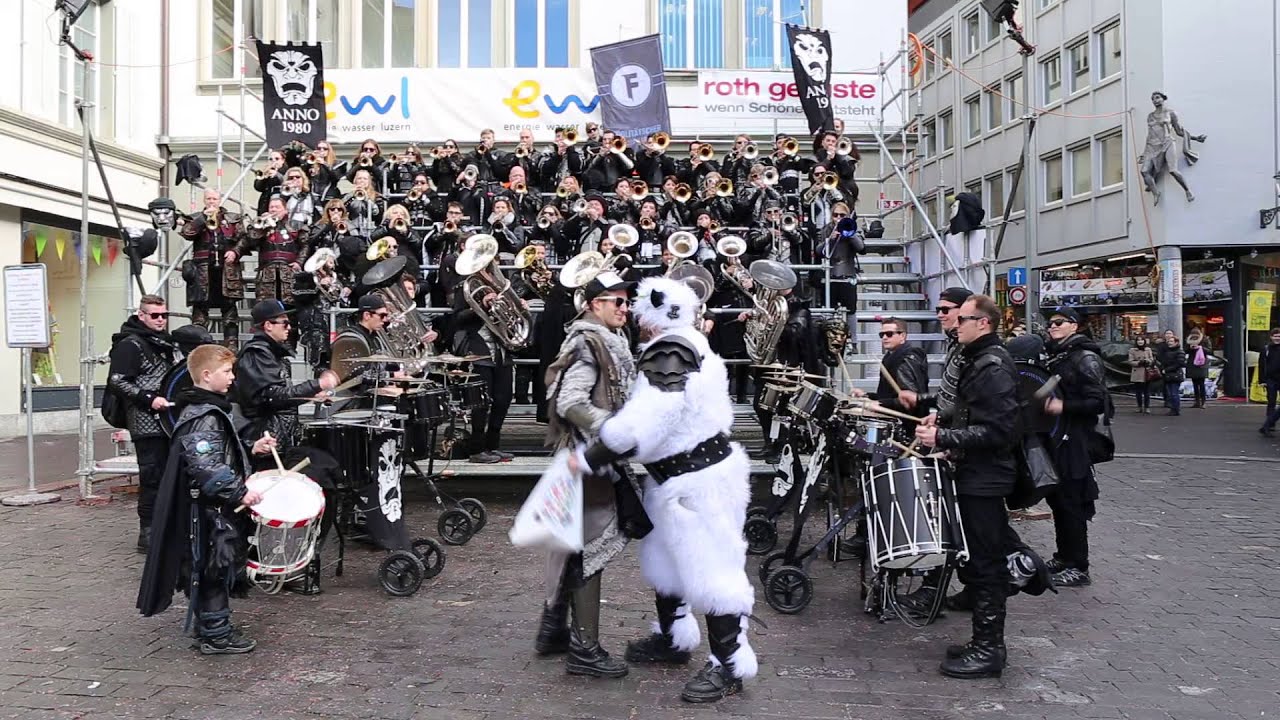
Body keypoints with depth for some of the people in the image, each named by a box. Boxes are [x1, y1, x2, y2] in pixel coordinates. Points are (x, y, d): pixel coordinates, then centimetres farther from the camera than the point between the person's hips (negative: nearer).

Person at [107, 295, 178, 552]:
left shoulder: (163, 342, 19)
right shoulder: (130, 344, -8)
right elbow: (117, 382, -15)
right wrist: (149, 399, -22)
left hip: (165, 421, 9)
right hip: (146, 423, -8)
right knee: (152, 475, -9)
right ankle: (147, 533, -4)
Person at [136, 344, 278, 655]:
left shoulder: (210, 410, 12)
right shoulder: (204, 417, -21)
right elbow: (205, 466, -29)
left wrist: (250, 449, 14)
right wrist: (240, 492, -27)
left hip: (215, 507, 11)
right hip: (208, 509, -11)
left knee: (210, 568, 19)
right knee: (215, 567, -1)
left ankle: (209, 626, 31)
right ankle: (216, 635, 8)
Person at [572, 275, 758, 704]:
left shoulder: (668, 354, -23)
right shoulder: (690, 345, 9)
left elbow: (641, 424, -32)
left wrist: (589, 458, -25)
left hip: (697, 482, -11)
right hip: (681, 475, 11)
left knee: (709, 569, -2)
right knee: (666, 556, 23)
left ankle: (730, 667, 9)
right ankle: (674, 639, 40)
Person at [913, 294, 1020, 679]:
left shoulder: (994, 368, -18)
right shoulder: (976, 360, 14)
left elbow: (997, 430, -24)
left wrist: (943, 438, -24)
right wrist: (943, 416, 10)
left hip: (985, 478, -10)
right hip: (974, 475, 10)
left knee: (985, 564, -3)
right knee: (978, 561, 16)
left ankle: (988, 650, 6)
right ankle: (984, 643, 25)